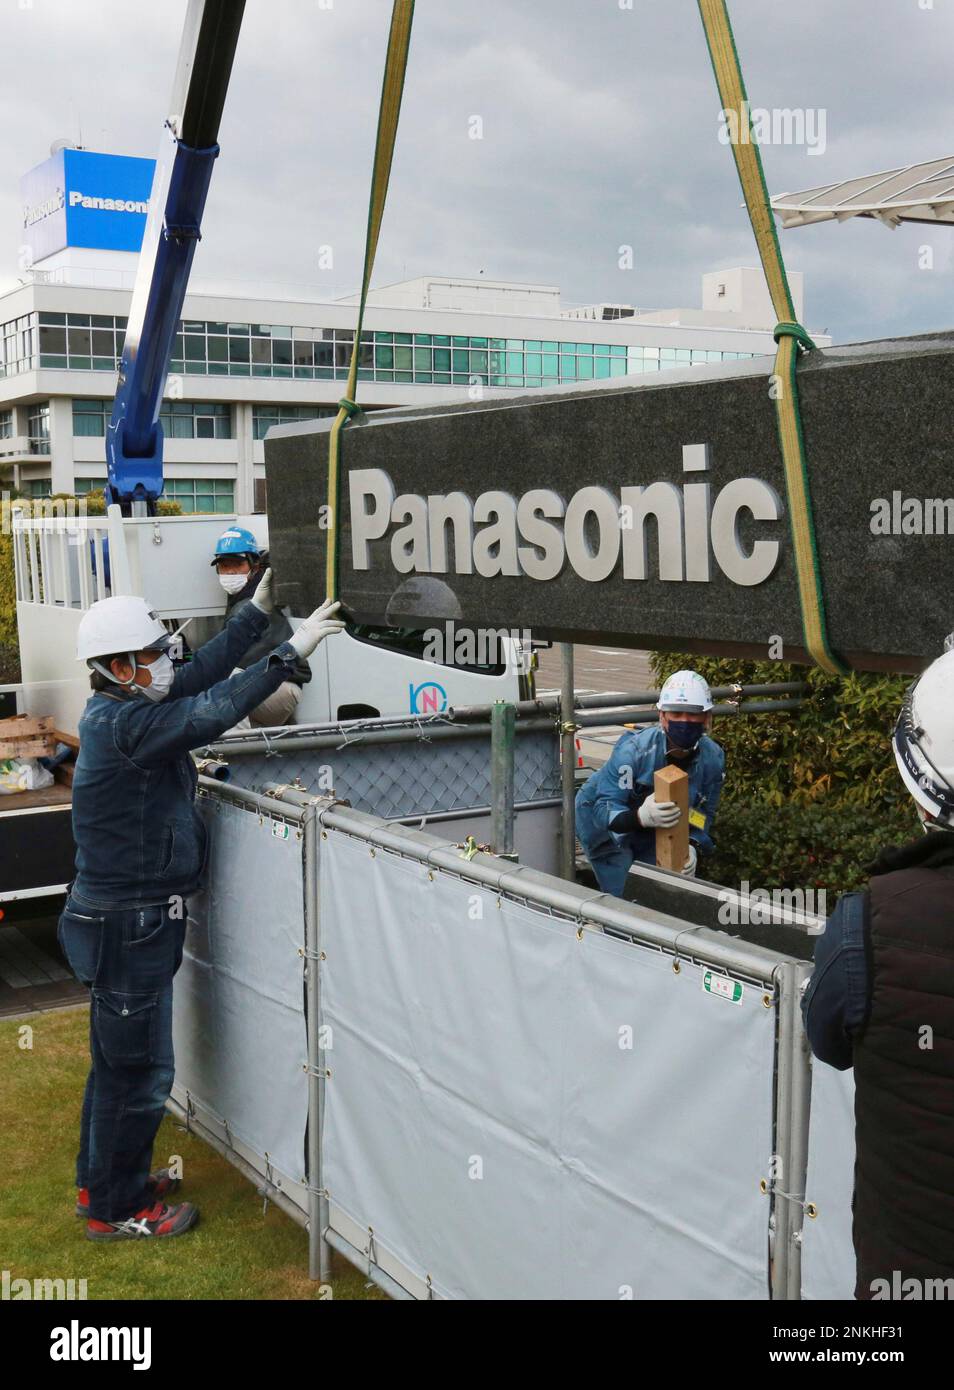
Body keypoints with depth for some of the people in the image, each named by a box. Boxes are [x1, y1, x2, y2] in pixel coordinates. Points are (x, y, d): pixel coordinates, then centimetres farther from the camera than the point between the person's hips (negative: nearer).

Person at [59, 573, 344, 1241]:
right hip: (128, 926, -10)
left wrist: (259, 611, 11)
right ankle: (117, 1208, 18)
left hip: (133, 919, 10)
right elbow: (211, 712, -33)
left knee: (120, 1059, 22)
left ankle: (105, 1179, 38)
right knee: (139, 1069, 3)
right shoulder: (121, 726, -23)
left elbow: (198, 678, 11)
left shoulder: (120, 711, 6)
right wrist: (291, 651, -32)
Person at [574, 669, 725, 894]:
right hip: (604, 824, -5)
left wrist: (691, 845, -26)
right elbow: (604, 810, -36)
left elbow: (704, 812, -6)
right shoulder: (632, 751, -35)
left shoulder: (713, 758, -19)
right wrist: (641, 816, -55)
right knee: (624, 899, -13)